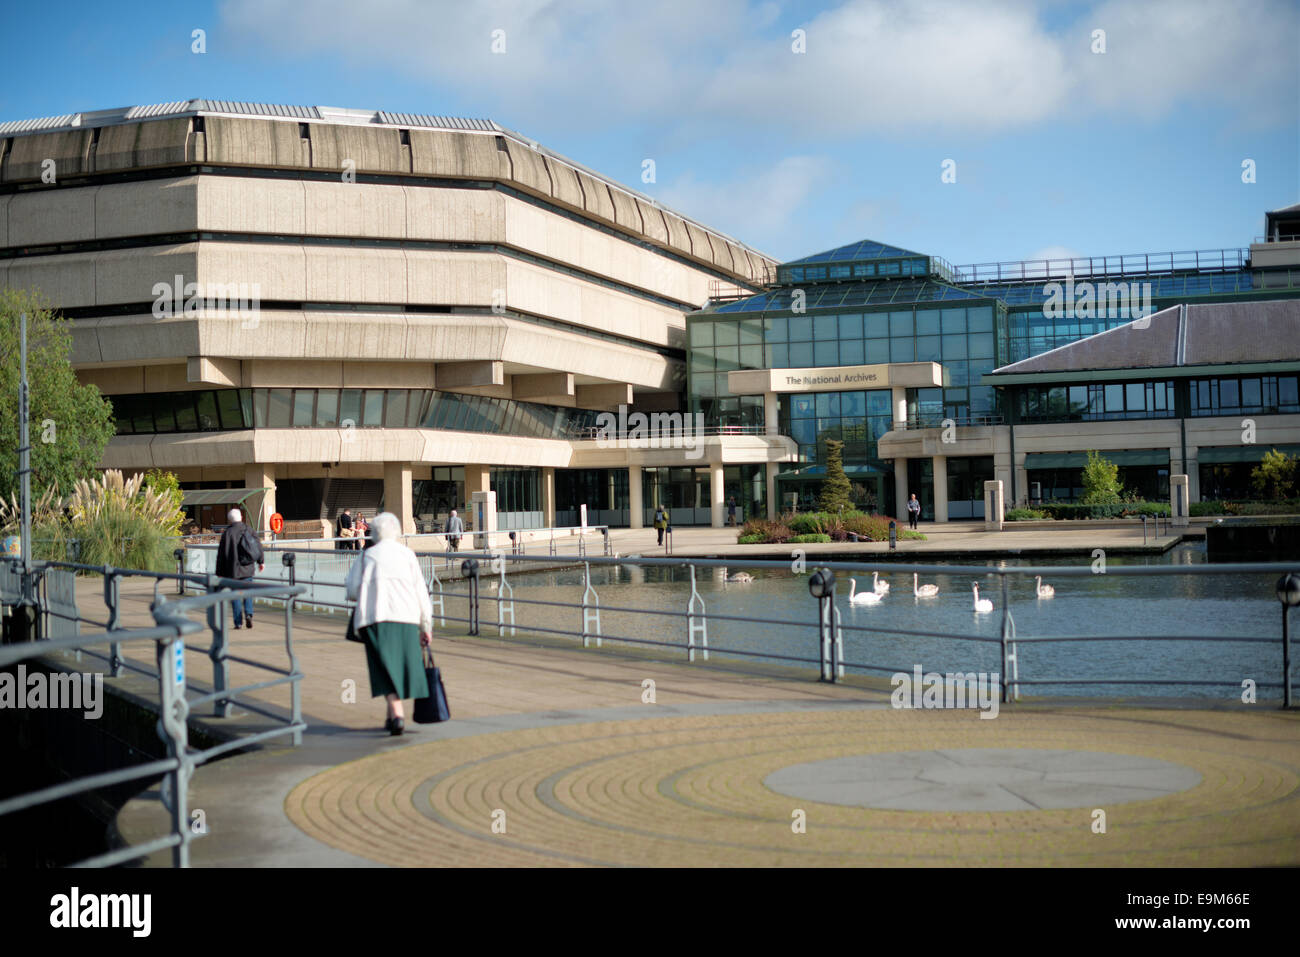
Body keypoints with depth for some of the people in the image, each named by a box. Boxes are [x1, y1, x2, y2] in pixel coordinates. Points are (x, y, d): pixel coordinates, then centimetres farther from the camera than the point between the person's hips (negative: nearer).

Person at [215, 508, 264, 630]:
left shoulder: (227, 533, -10)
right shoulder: (248, 529, 1)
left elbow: (221, 554, -8)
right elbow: (258, 545, 7)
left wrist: (220, 573, -2)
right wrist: (261, 561, 20)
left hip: (233, 570, -3)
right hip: (247, 569, 3)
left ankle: (238, 622, 2)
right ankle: (248, 613, -6)